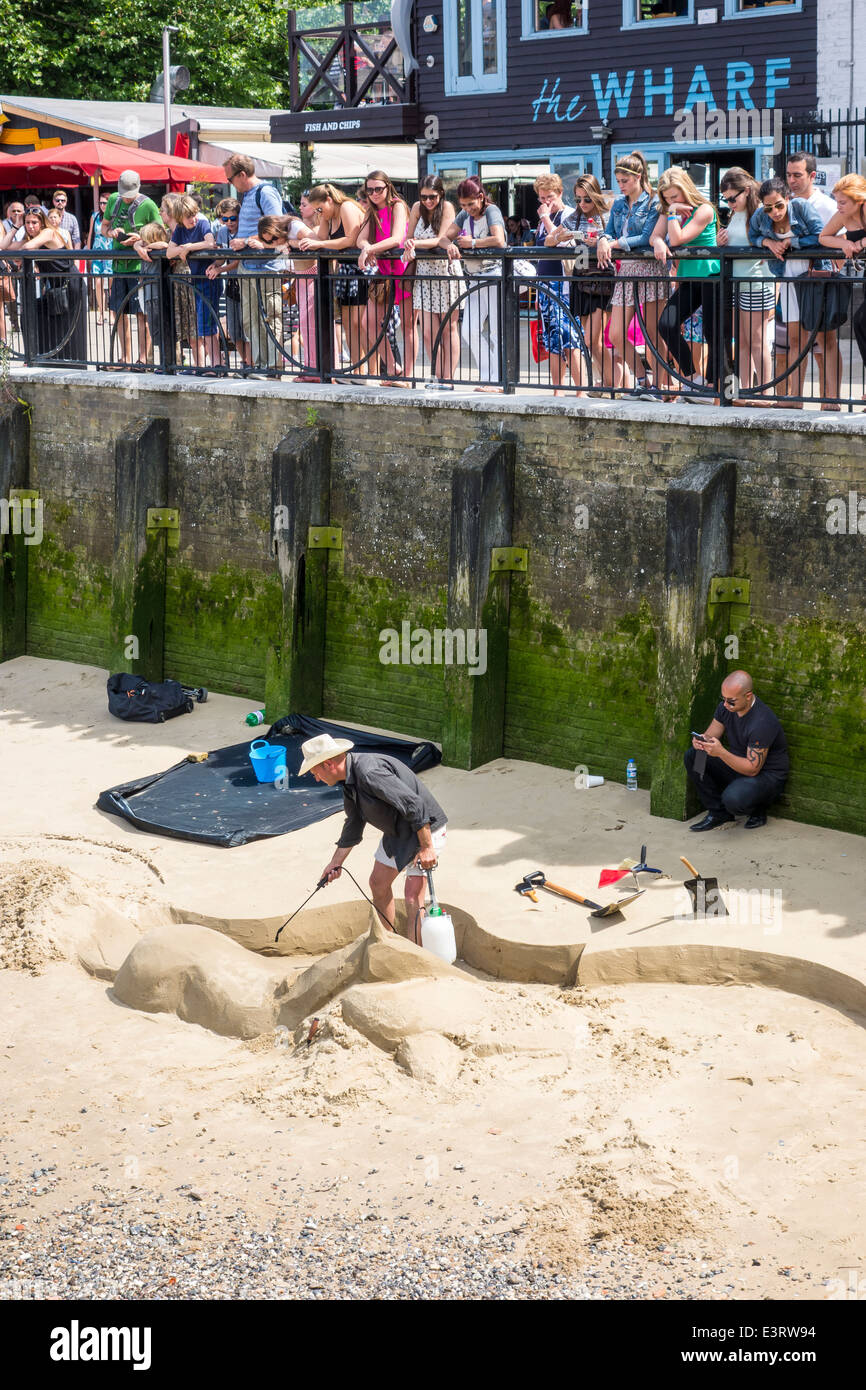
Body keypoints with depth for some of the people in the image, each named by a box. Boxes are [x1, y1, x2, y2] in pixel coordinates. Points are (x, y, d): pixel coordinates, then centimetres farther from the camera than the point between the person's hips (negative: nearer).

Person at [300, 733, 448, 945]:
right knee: (378, 883, 18)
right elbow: (353, 826, 18)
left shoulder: (369, 772, -29)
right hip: (397, 831, 10)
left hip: (425, 830, -10)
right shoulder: (351, 779, 4)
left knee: (412, 896, -14)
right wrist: (335, 863, 22)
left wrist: (427, 847, -27)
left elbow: (414, 805, -31)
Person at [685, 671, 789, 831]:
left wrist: (721, 752, -37)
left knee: (733, 798, -37)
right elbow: (710, 735, 3)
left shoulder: (762, 722, -30)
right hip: (737, 765, 8)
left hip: (767, 775, -8)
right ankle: (718, 812, 0)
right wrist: (701, 741, -22)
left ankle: (758, 810, 2)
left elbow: (752, 769, -27)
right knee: (692, 757, -9)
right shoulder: (726, 707, -7)